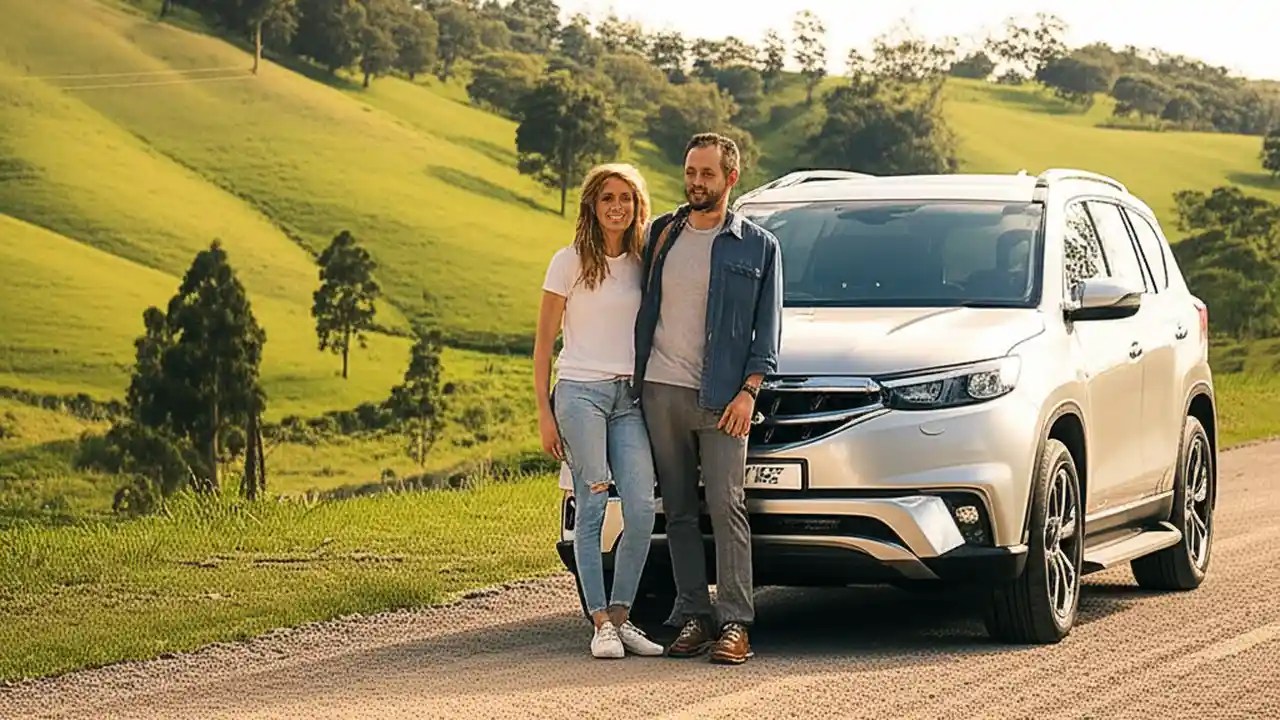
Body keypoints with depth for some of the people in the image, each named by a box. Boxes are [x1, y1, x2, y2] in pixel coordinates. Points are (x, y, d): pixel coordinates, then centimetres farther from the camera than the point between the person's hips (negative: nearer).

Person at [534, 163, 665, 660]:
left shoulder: (642, 263, 12)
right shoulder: (570, 262, 1)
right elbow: (544, 343, 2)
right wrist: (544, 412, -4)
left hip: (630, 396, 4)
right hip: (581, 393, -4)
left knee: (641, 508, -8)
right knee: (592, 509, -6)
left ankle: (621, 615, 3)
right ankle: (601, 624, -4)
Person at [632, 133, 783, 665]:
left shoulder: (758, 247, 5)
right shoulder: (661, 235, 13)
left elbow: (768, 329, 4)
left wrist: (748, 391, -8)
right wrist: (634, 378, 11)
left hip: (721, 398, -3)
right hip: (660, 391, 3)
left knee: (726, 507, -10)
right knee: (679, 511, 4)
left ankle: (734, 624, -9)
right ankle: (692, 617, 8)